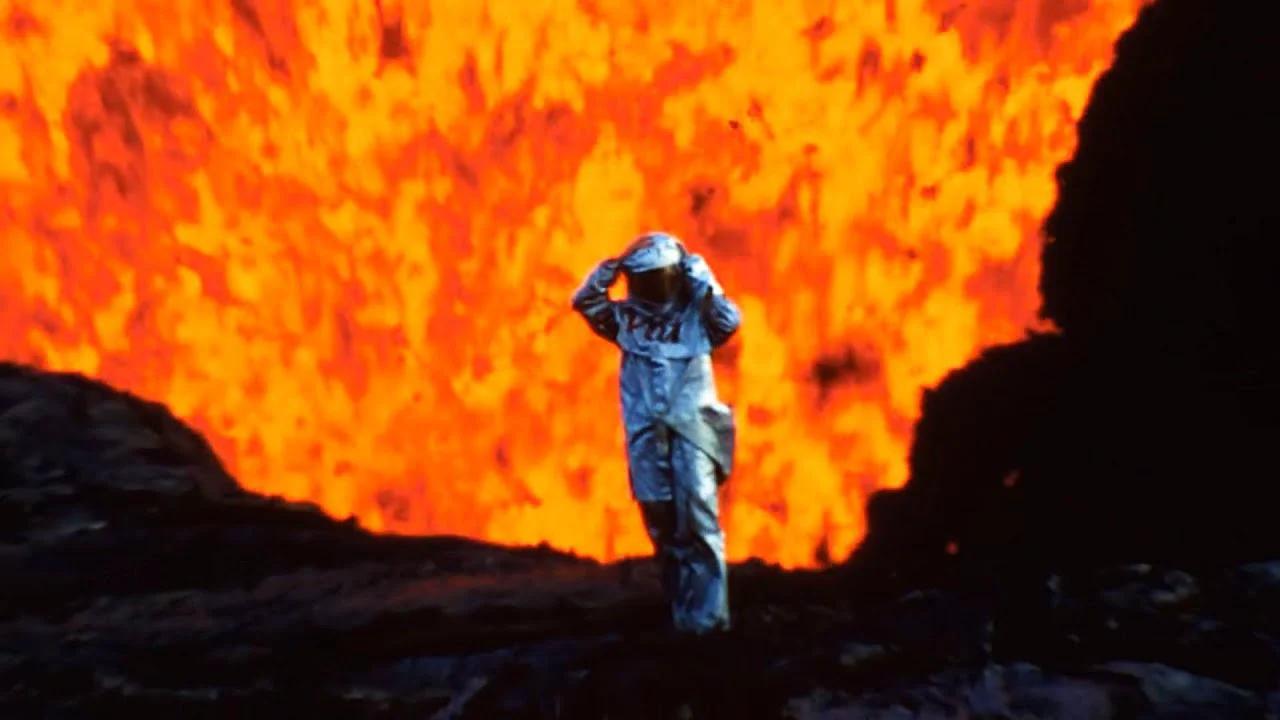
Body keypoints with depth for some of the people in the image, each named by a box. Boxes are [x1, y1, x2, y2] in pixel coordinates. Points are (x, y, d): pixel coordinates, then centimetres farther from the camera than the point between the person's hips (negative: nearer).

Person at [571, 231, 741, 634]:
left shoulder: (696, 313, 5)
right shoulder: (627, 317, 12)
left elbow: (730, 320, -12)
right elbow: (584, 302, 4)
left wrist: (699, 275, -7)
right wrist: (610, 269, 0)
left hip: (691, 427, -3)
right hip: (645, 432, 3)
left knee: (697, 518, -10)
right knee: (661, 523, 8)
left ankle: (708, 613, -4)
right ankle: (682, 609, 22)